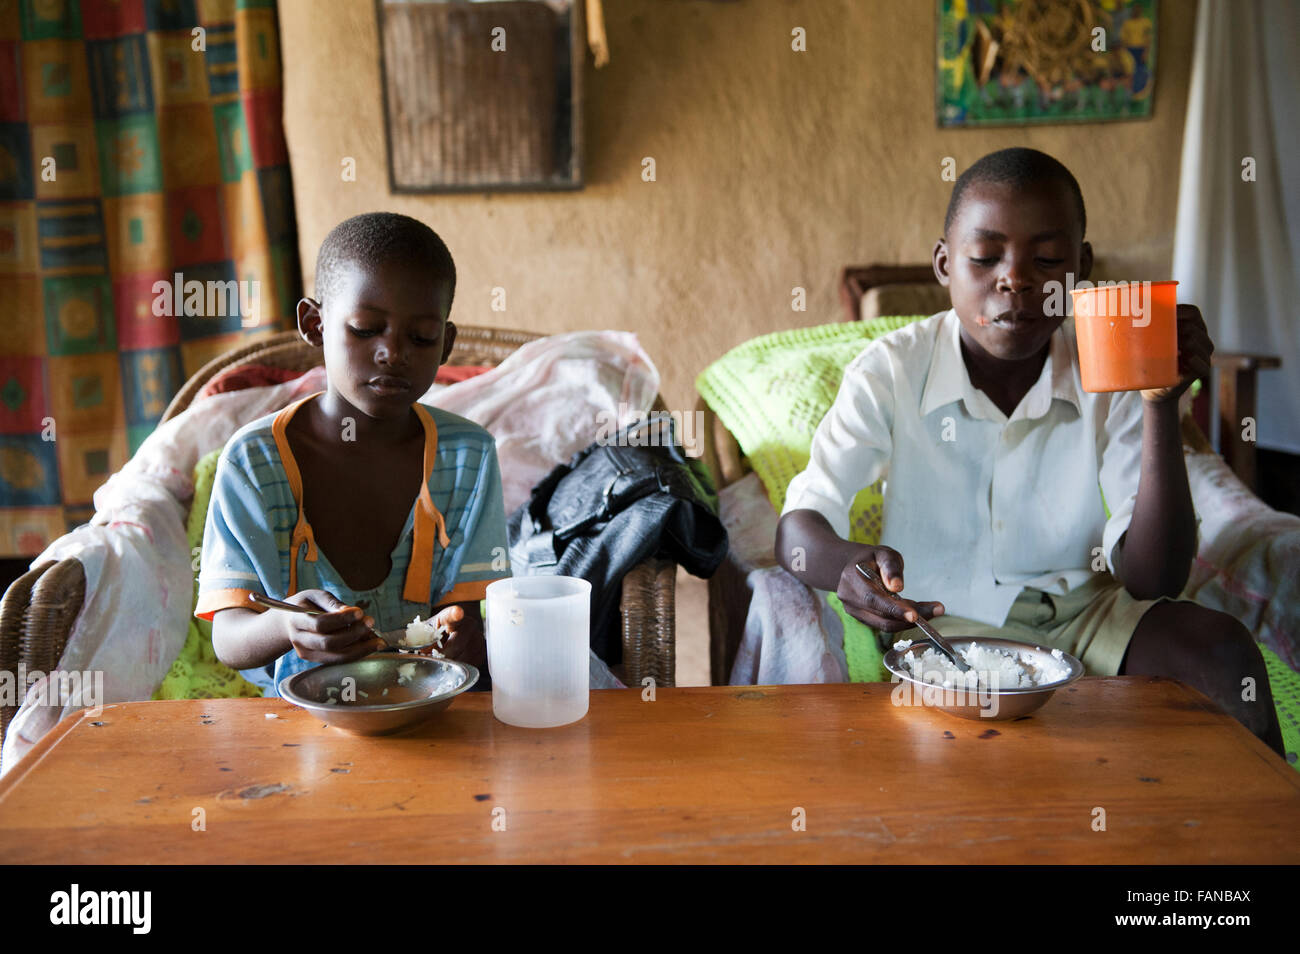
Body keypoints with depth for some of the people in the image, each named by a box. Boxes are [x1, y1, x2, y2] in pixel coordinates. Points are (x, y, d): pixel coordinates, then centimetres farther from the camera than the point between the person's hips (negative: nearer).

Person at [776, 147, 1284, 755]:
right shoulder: (890, 372, -13)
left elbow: (1152, 580, -14)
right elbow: (798, 529, -18)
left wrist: (1162, 404, -23)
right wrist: (848, 563, -43)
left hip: (1081, 608, 3)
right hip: (947, 617, -2)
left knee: (1221, 648, -23)